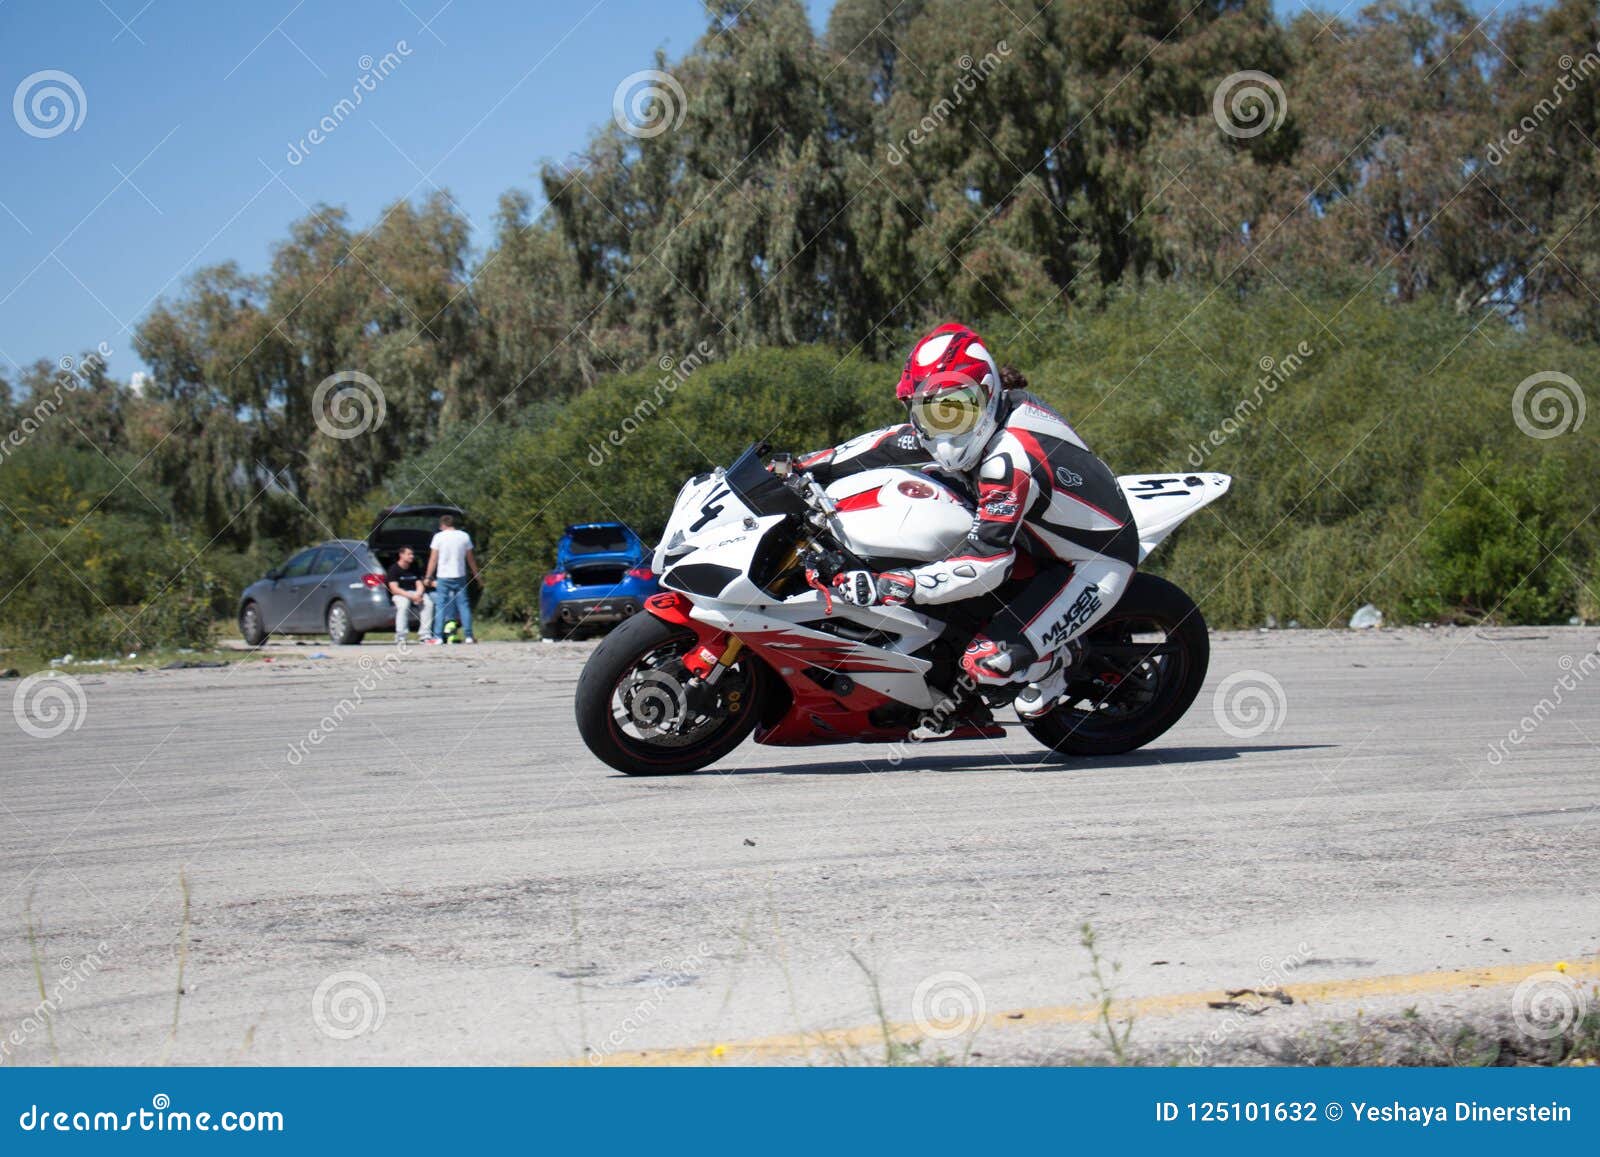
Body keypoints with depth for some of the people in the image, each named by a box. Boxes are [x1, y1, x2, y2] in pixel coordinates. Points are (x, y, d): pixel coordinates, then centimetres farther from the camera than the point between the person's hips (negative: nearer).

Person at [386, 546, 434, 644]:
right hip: (400, 594, -5)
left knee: (428, 602, -24)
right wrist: (411, 596, -24)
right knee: (404, 604, -38)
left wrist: (418, 595, -16)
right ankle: (400, 637, -36)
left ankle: (424, 635, -24)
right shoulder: (394, 569, -4)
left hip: (415, 593, 5)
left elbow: (420, 584, 9)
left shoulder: (415, 568, 13)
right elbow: (394, 589, -14)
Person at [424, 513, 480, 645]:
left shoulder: (439, 537, -3)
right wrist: (476, 575, 19)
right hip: (460, 576, 2)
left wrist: (429, 577, 2)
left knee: (441, 606, 2)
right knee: (463, 605, 6)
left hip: (443, 576, -2)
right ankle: (468, 636, 3)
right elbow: (471, 559, 9)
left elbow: (433, 559, -4)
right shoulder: (464, 536, 4)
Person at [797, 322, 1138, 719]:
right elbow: (892, 443, 6)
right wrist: (805, 466, 3)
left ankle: (1057, 660, 10)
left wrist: (882, 586, -39)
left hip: (1096, 564, -10)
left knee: (988, 661, -25)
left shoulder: (1010, 457, -32)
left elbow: (984, 566, -35)